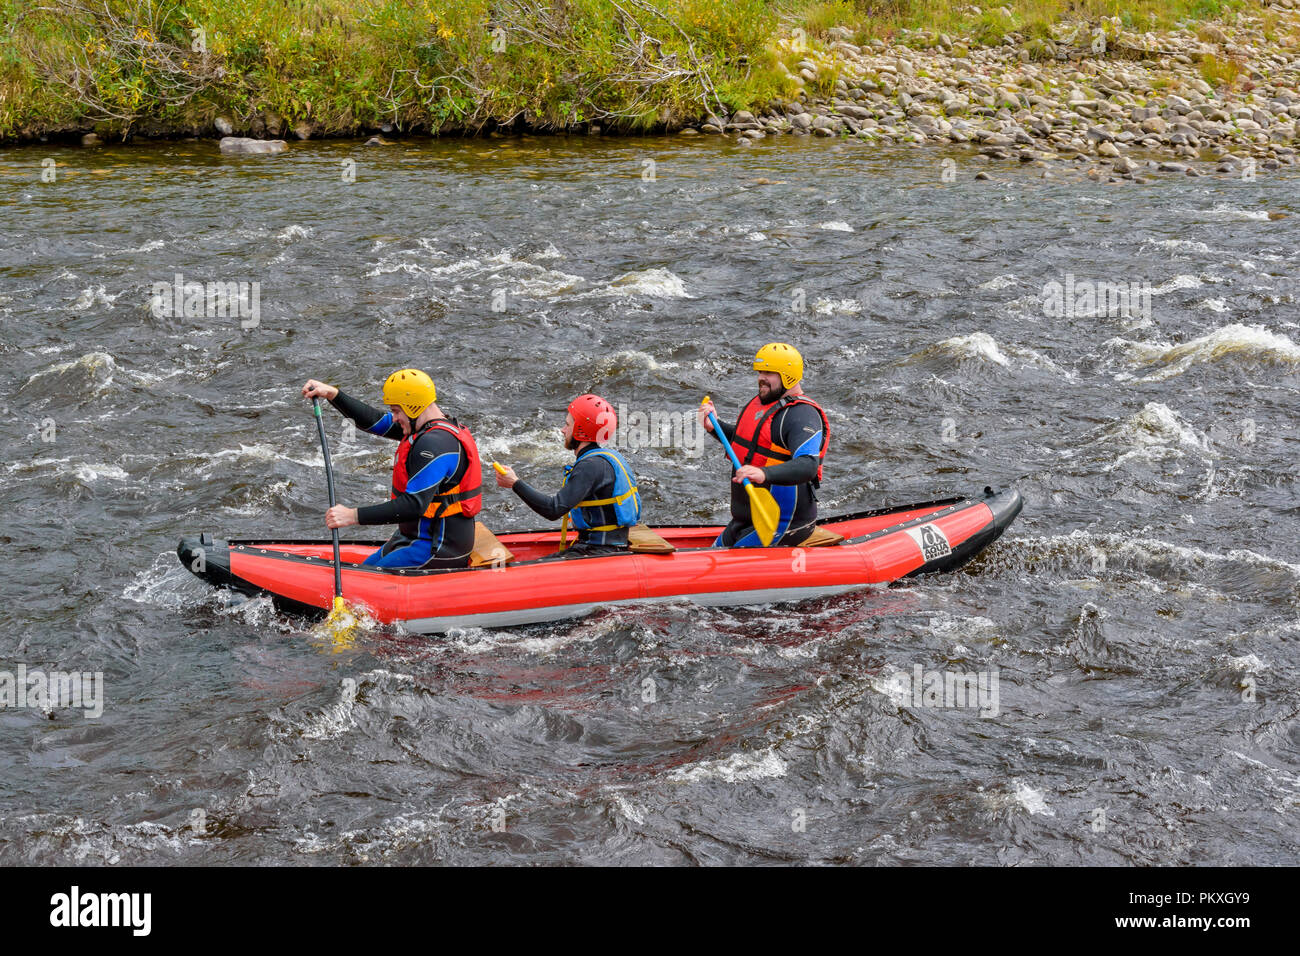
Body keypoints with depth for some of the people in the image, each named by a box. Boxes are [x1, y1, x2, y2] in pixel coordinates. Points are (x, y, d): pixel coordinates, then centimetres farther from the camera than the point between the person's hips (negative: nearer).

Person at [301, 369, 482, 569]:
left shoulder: (435, 444, -23)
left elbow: (414, 505, -29)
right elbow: (376, 421, 17)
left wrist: (354, 516, -28)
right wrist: (332, 394, 9)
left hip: (439, 551, -11)